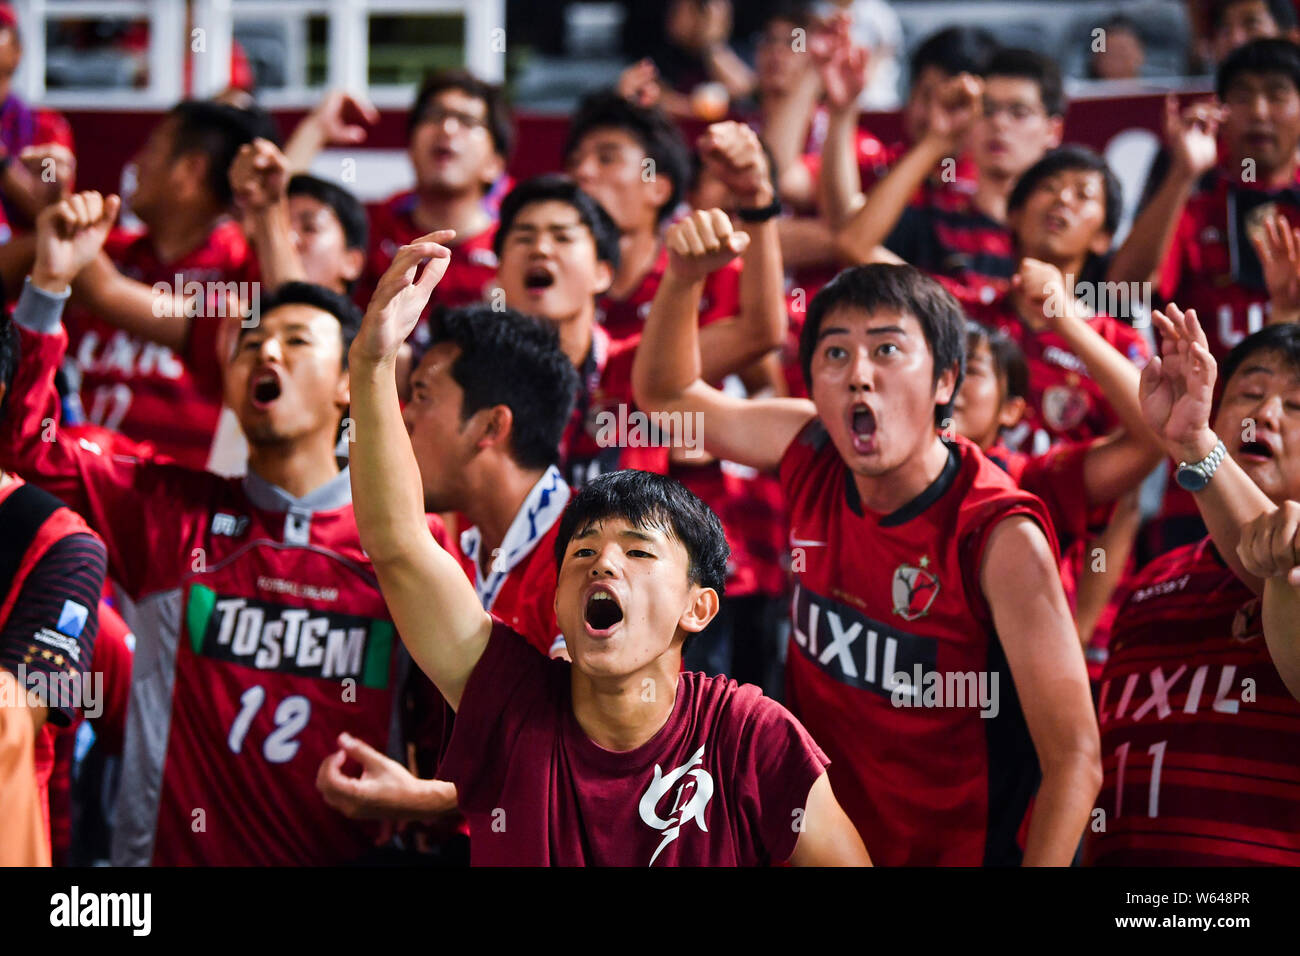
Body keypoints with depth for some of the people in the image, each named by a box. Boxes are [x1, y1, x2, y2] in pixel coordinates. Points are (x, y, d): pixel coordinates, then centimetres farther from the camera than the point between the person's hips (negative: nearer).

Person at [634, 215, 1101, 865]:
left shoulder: (1000, 540, -24)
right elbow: (666, 393, 11)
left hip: (955, 853, -5)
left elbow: (1075, 760, -24)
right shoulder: (811, 454, -7)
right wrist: (683, 277, -8)